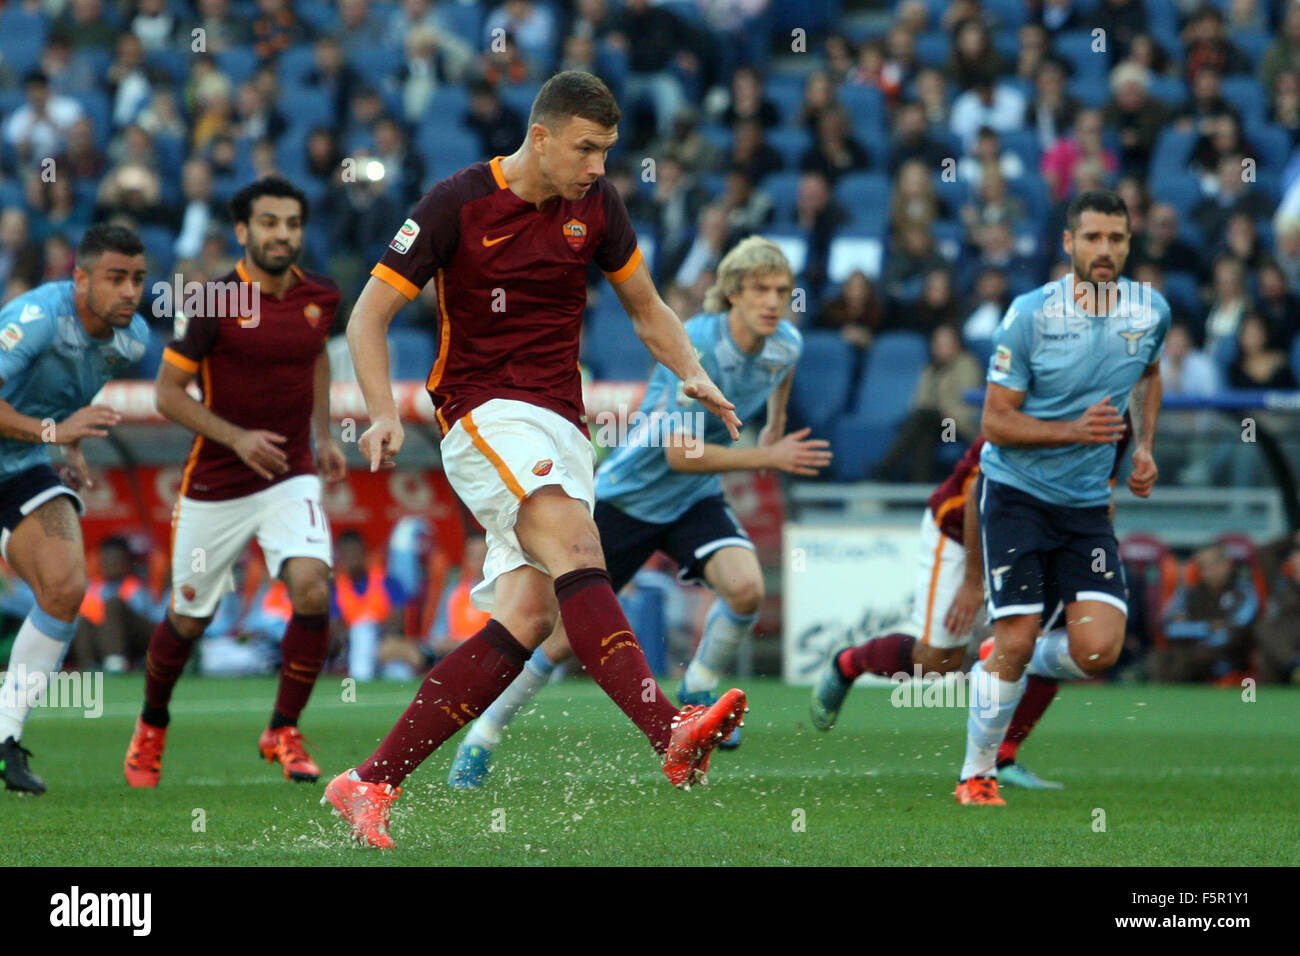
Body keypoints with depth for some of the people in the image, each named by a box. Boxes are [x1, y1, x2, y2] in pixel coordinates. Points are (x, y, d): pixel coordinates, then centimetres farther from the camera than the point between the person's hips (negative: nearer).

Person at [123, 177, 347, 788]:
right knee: (189, 618, 9)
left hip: (291, 477, 2)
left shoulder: (320, 298, 0)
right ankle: (151, 726, 38)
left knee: (311, 588, -22)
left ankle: (283, 732, -5)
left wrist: (323, 436, 18)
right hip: (215, 485, -2)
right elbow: (168, 392, -10)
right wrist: (237, 438, -21)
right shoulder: (214, 303, -14)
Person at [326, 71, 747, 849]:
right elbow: (369, 314, -5)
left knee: (528, 617, -9)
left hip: (563, 426, 6)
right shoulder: (458, 203, -7)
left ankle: (373, 783, -4)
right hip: (485, 412, -6)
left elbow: (646, 306, 21)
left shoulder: (595, 204, 8)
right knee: (573, 542, -31)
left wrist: (693, 373, 2)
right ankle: (670, 733, -47)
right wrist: (384, 416, -19)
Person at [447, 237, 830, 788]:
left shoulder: (786, 345, -8)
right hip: (628, 495, -5)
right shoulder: (694, 346, -29)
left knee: (746, 587, -25)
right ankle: (482, 737, 19)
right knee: (569, 635, -1)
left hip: (696, 501, 5)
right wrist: (769, 458, -28)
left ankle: (697, 691, 2)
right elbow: (680, 453, -30)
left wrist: (775, 428, 22)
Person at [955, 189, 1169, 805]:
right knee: (1016, 641, -9)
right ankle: (977, 775, 11)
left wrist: (1144, 449, 11)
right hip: (1016, 494, -4)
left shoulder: (1151, 311, 0)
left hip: (1087, 505, 4)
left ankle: (1005, 669, 22)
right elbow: (996, 422, -11)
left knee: (1098, 650, -10)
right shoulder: (1031, 315, -14)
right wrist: (1075, 431, -25)